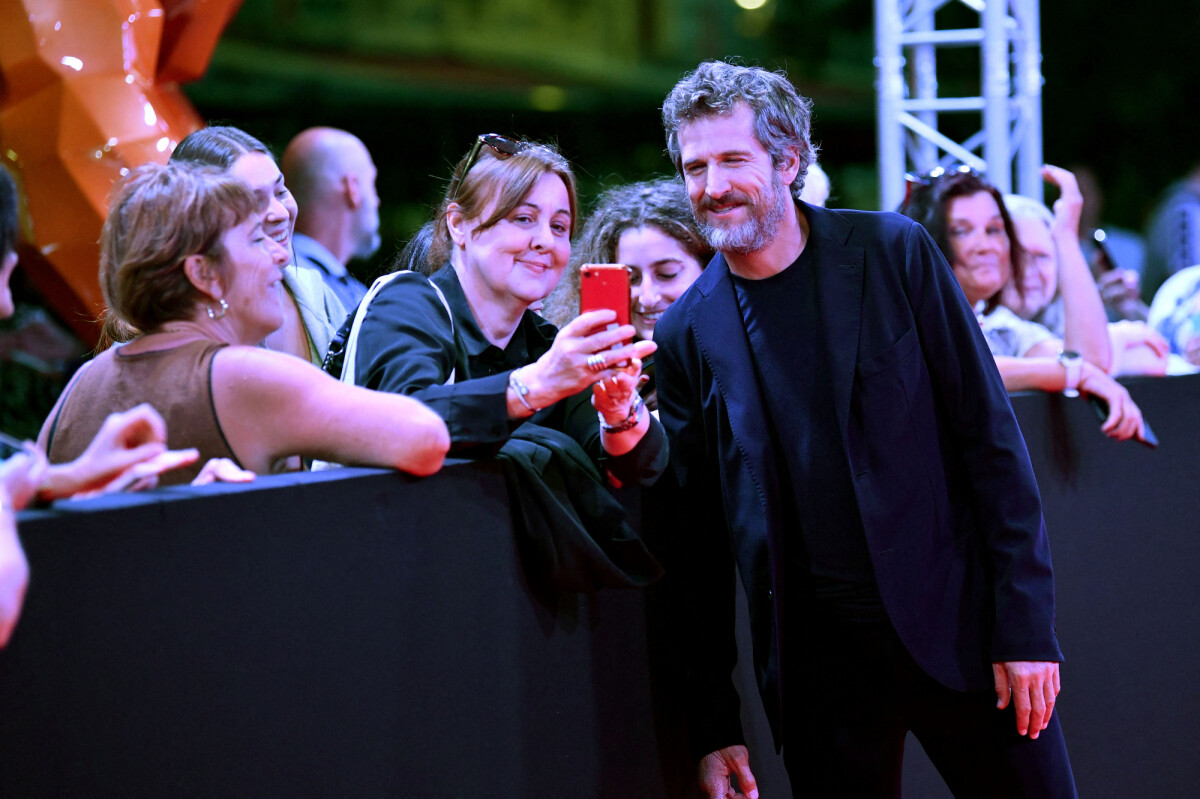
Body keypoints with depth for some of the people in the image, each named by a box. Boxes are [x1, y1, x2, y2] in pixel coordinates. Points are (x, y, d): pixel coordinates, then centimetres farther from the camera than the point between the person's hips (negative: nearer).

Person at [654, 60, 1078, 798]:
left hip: (955, 624, -1)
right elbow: (700, 537, 5)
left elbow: (990, 436, -3)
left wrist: (1027, 627, -8)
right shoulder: (688, 334, 2)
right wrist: (714, 723, 3)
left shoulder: (893, 253, -3)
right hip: (818, 659, 1)